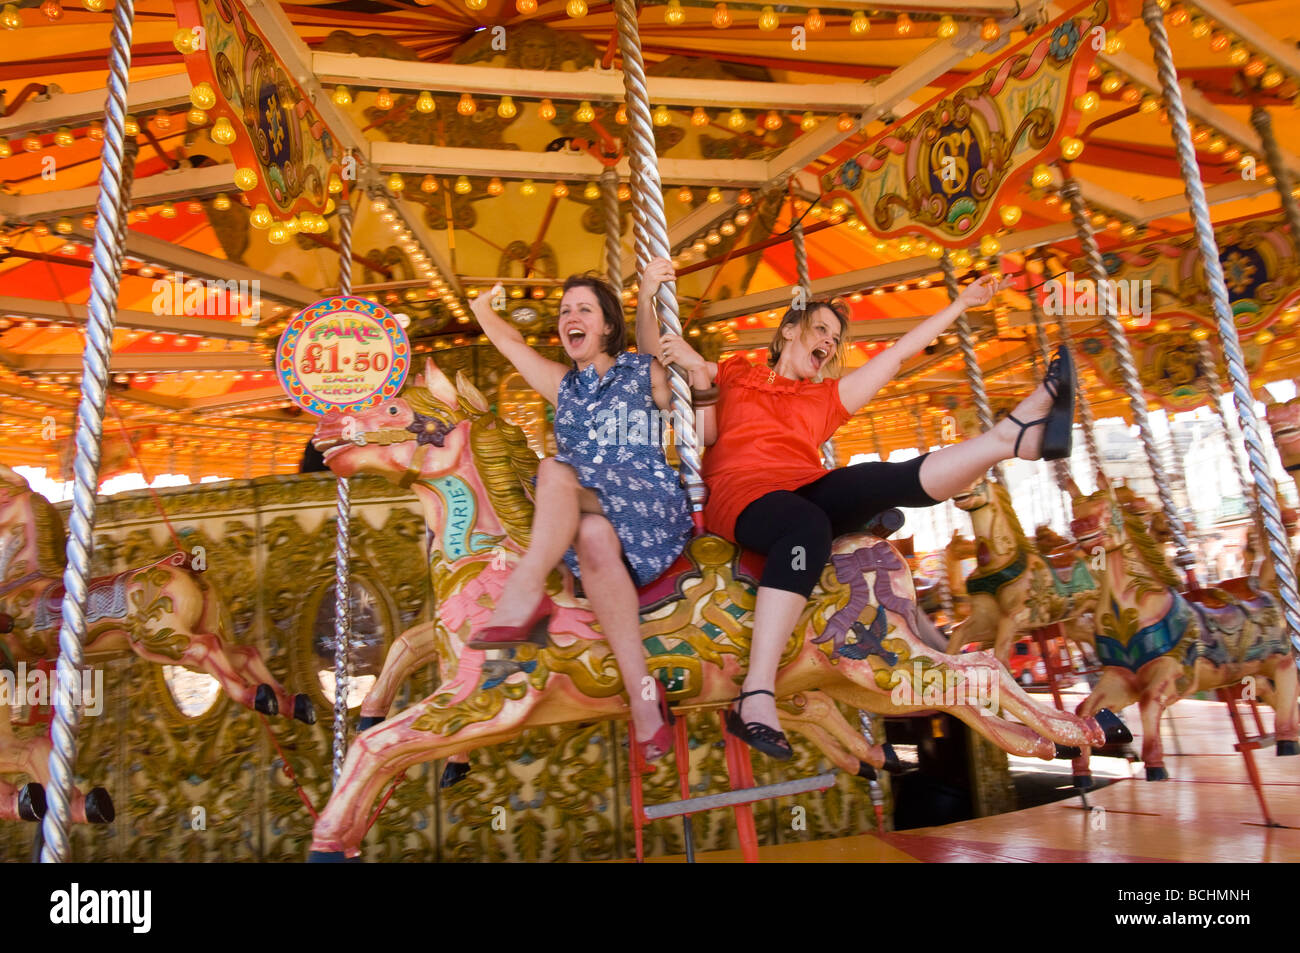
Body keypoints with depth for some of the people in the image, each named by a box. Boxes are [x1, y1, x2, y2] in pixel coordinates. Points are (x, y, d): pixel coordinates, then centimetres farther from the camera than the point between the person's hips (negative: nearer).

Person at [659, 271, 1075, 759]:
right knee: (808, 525, -38)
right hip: (740, 492, -4)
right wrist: (695, 370, -2)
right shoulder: (731, 375, 22)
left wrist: (961, 303, 32)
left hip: (809, 489, 5)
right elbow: (705, 436, 9)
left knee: (889, 478, -23)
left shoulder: (831, 397, 30)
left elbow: (900, 352, 31)